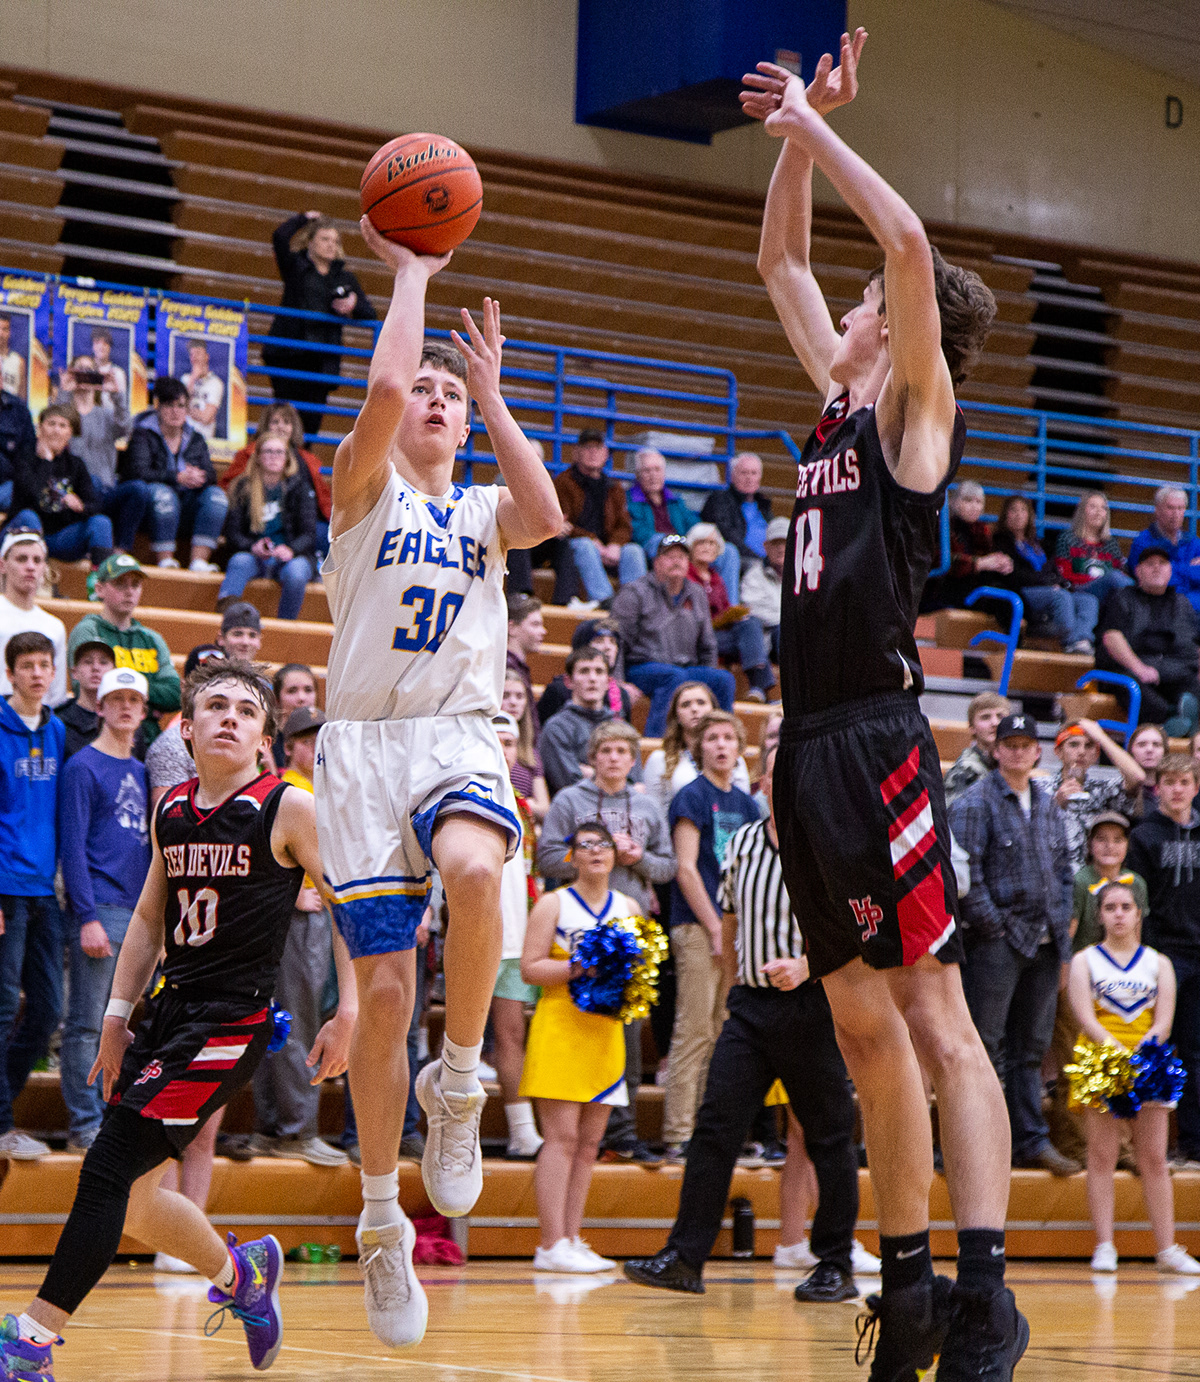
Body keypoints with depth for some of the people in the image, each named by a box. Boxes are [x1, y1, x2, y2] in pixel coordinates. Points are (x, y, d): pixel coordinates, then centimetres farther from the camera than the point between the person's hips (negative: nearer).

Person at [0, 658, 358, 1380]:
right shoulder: (171, 811, 11)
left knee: (109, 1171, -14)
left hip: (233, 1019, -7)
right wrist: (118, 1016, 17)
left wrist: (347, 1015, -9)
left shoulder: (291, 810, -7)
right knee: (132, 1198, 12)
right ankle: (242, 1273, 39)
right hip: (171, 1009, 7)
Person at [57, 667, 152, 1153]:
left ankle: (110, 1115, 13)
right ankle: (84, 1124, -2)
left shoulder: (141, 771, 17)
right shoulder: (84, 767, -5)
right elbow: (73, 847, -10)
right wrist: (88, 919, -16)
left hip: (138, 910, 7)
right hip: (100, 909, -7)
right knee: (87, 1023, -5)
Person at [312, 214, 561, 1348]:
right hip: (366, 744, -1)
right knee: (383, 991, -5)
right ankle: (381, 1221, 11)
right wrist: (411, 273, 0)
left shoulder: (481, 512, 18)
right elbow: (383, 386, -12)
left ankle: (456, 1086, -15)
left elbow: (546, 517, -6)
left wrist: (491, 394, 1)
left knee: (472, 868, -35)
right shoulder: (365, 490, 9)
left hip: (461, 741, 1)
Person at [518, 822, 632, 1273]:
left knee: (590, 1140, 5)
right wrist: (576, 968, -19)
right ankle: (552, 1245, -12)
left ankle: (571, 1240, 9)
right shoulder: (553, 904, 1)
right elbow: (529, 968, -5)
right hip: (560, 1028, -5)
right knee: (561, 1137, -11)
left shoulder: (628, 907, 14)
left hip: (608, 1029, 5)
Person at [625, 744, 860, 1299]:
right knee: (715, 1127, -3)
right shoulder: (741, 844, 10)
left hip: (812, 1006, -5)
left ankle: (836, 1267, 11)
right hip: (751, 1005, 5)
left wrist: (805, 967, -23)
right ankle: (685, 1258, -4)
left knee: (829, 1138, 2)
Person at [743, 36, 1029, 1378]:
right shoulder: (840, 403, 17)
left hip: (878, 742, -9)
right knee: (863, 1027, 10)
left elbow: (910, 242, -17)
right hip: (809, 747, 9)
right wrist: (797, 137, 16)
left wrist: (817, 126, -9)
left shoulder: (916, 406, -2)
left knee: (934, 1015, -12)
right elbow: (779, 260, 26)